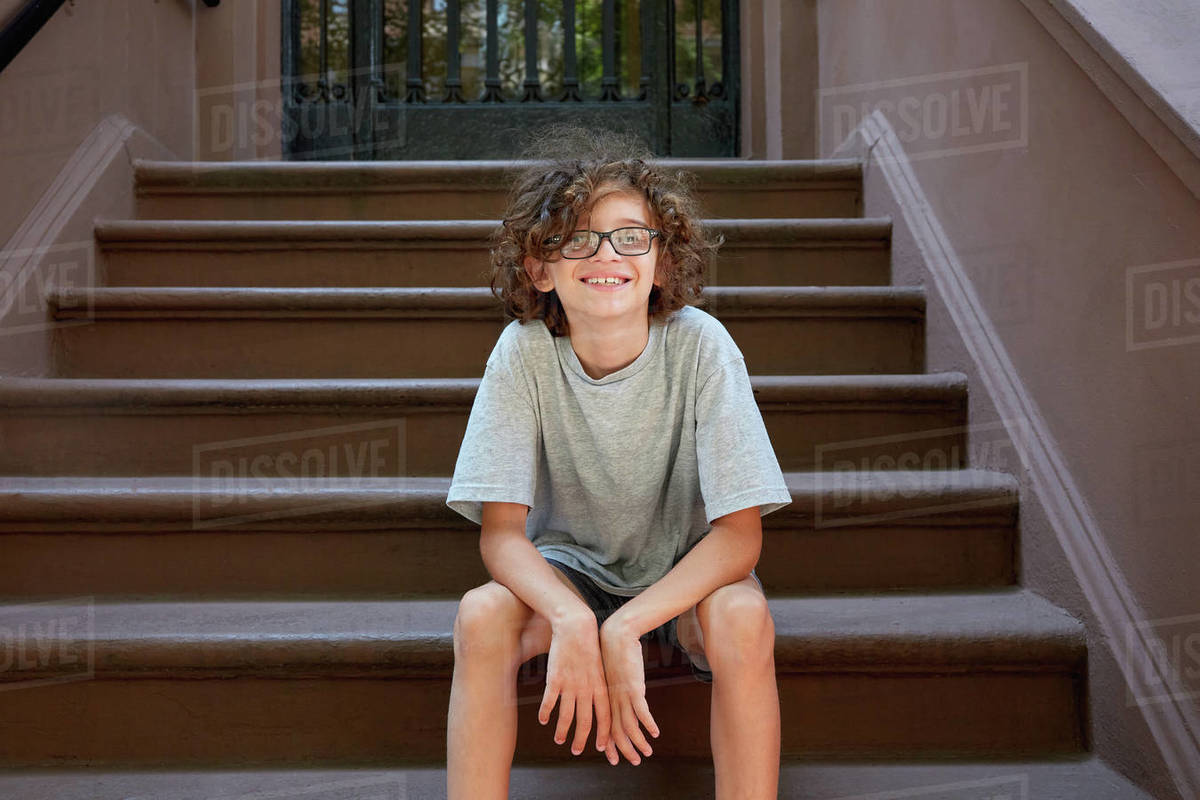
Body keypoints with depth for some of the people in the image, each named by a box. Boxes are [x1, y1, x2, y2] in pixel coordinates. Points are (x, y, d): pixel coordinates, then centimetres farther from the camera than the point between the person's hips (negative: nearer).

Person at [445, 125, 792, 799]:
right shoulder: (524, 350, -18)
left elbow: (740, 535, -22)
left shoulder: (700, 344, -22)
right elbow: (502, 532, -18)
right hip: (567, 568, 1)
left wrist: (623, 630, -34)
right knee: (481, 614, -27)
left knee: (743, 616, -32)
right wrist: (571, 620, -38)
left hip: (687, 573, -1)